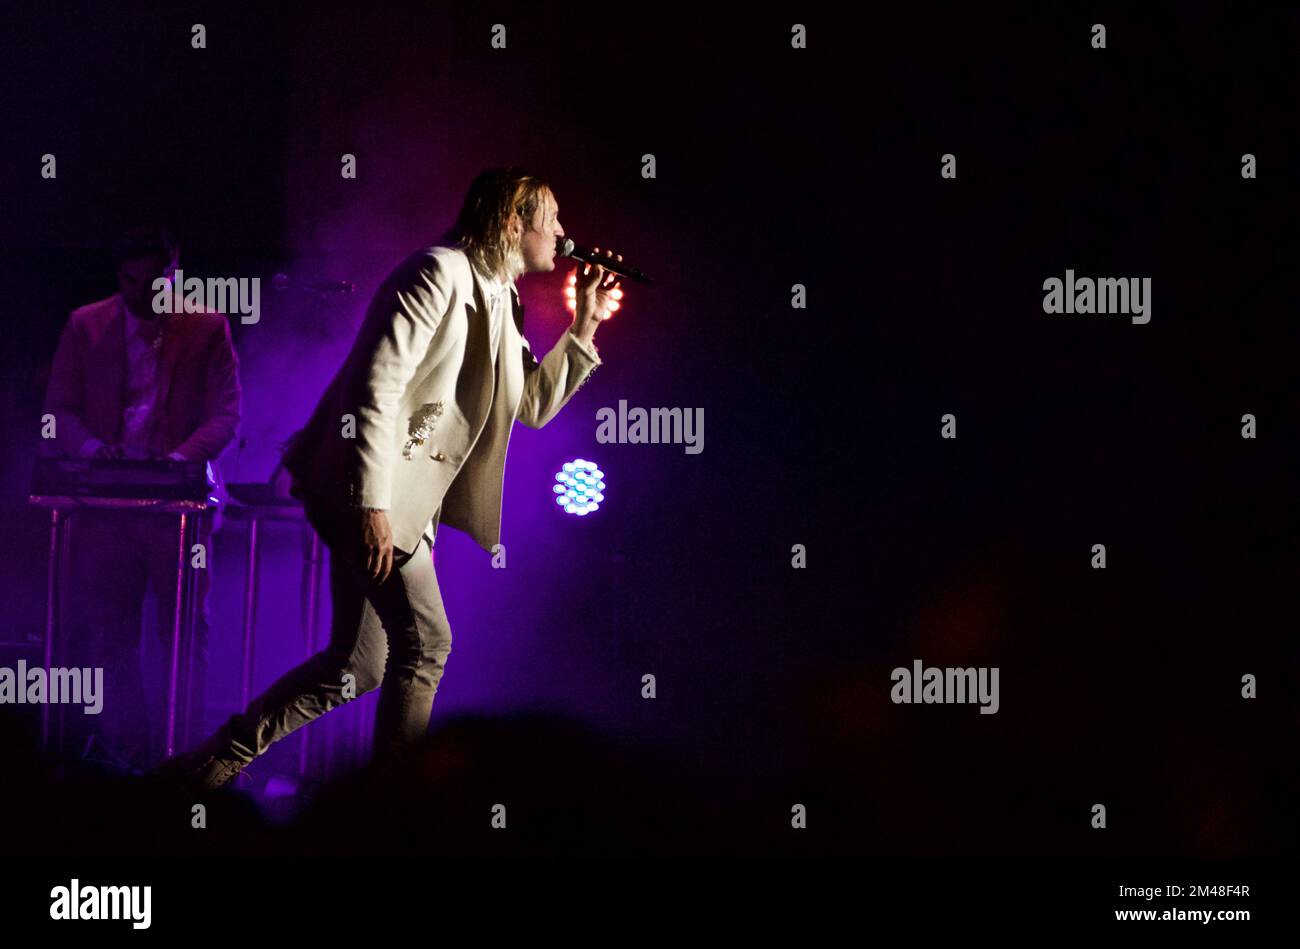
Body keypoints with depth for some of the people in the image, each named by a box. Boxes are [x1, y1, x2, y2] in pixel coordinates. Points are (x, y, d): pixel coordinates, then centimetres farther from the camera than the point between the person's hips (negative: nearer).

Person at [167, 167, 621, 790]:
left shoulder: (497, 301, 17)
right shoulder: (440, 273, -12)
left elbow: (533, 404, 24)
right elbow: (375, 386, -20)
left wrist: (585, 326, 14)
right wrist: (371, 502, -24)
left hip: (402, 501, 10)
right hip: (367, 489, -10)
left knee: (358, 666, 10)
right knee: (425, 645, -9)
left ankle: (215, 762, 17)